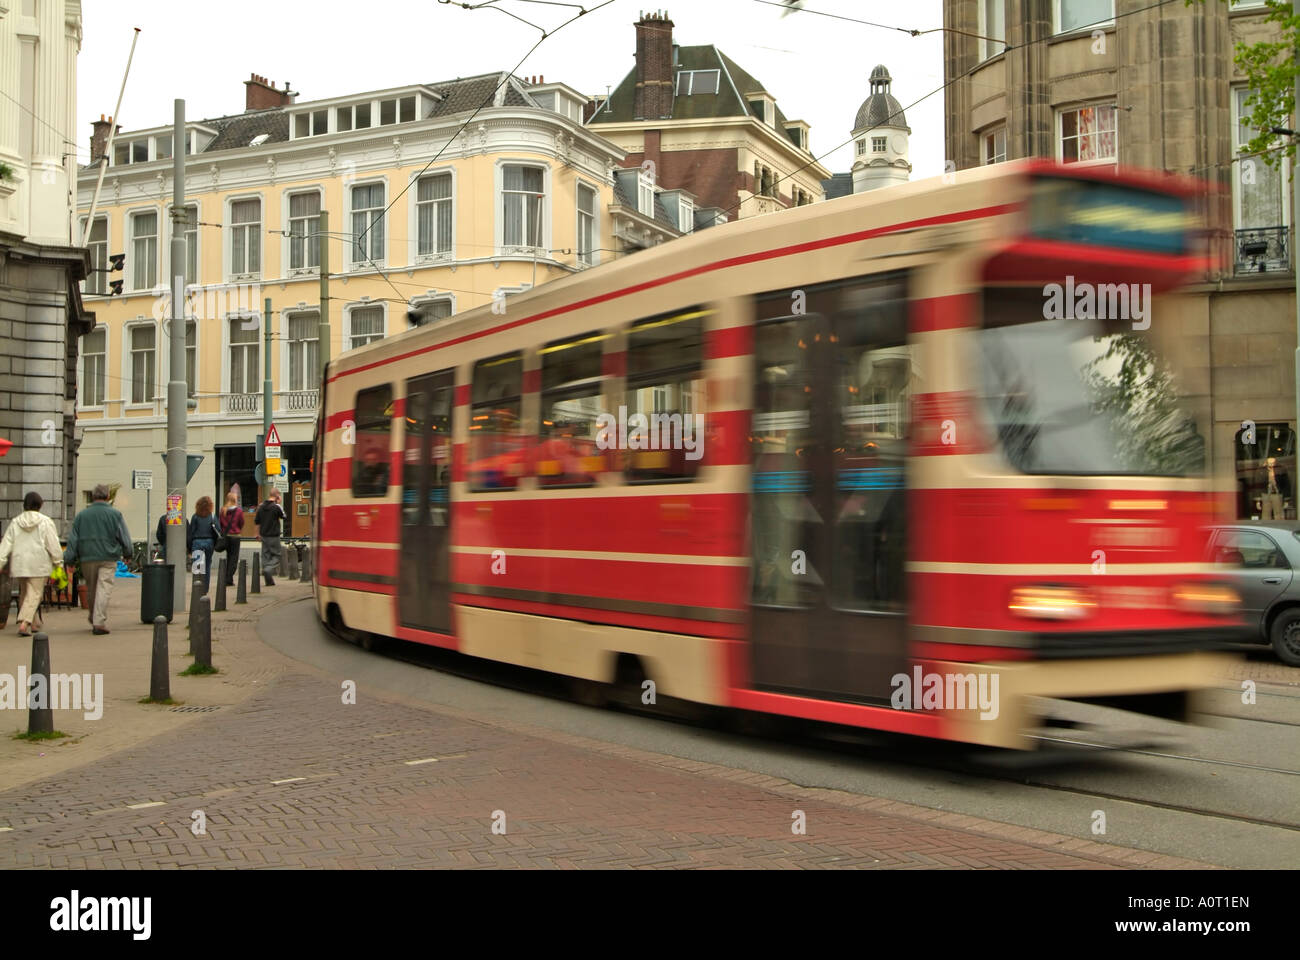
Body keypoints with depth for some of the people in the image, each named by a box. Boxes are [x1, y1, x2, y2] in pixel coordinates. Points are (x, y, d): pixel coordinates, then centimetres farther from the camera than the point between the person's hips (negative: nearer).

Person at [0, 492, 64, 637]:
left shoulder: (15, 522, 6)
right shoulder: (45, 522, -5)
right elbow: (53, 545, -6)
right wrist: (58, 562, 1)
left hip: (19, 562, 4)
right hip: (39, 563, -4)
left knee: (24, 593, 18)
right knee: (34, 594, -4)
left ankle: (32, 624, 23)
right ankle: (24, 623, -21)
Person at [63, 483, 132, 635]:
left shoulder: (81, 515, 6)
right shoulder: (115, 515, -3)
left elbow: (73, 540, 6)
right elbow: (124, 537, 2)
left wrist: (69, 559, 9)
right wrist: (128, 554, 17)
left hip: (87, 559, 3)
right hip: (108, 559, -3)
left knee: (91, 590, 16)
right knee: (103, 589, -6)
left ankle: (94, 619, 32)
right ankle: (99, 622, -14)